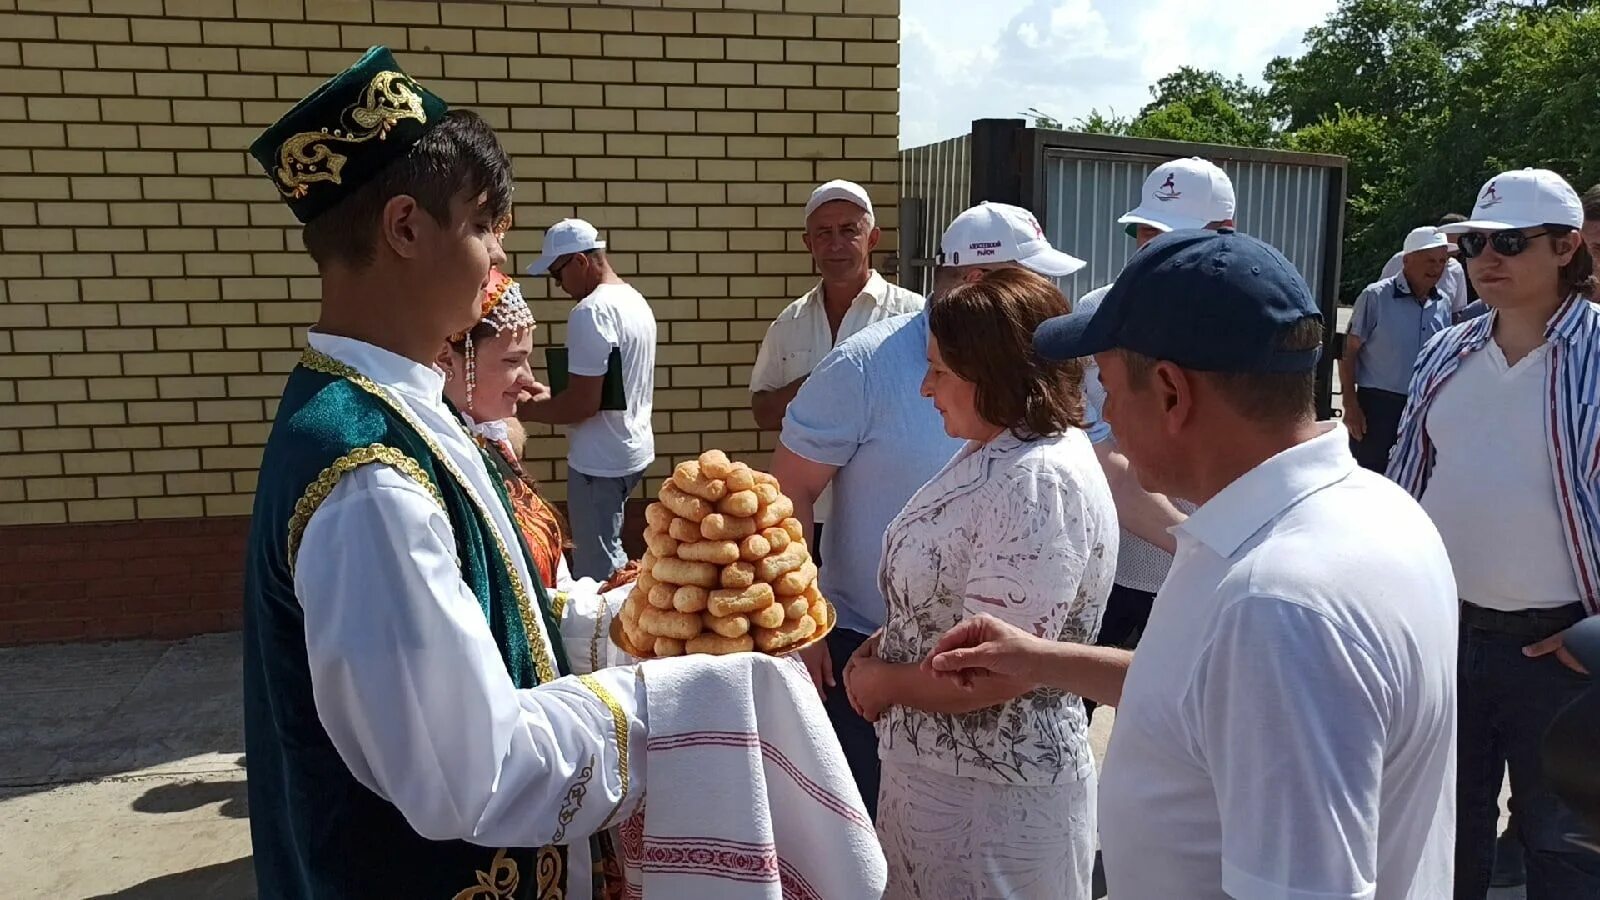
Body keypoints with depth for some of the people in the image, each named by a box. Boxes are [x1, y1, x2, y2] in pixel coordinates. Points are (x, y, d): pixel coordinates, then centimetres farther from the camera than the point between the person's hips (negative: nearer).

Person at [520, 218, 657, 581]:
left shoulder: (591, 311, -19)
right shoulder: (636, 300, 11)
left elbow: (583, 403, -23)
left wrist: (526, 410, -8)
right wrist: (551, 395, 15)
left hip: (600, 460, -10)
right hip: (632, 447, 10)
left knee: (598, 570, 0)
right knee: (609, 557, 20)